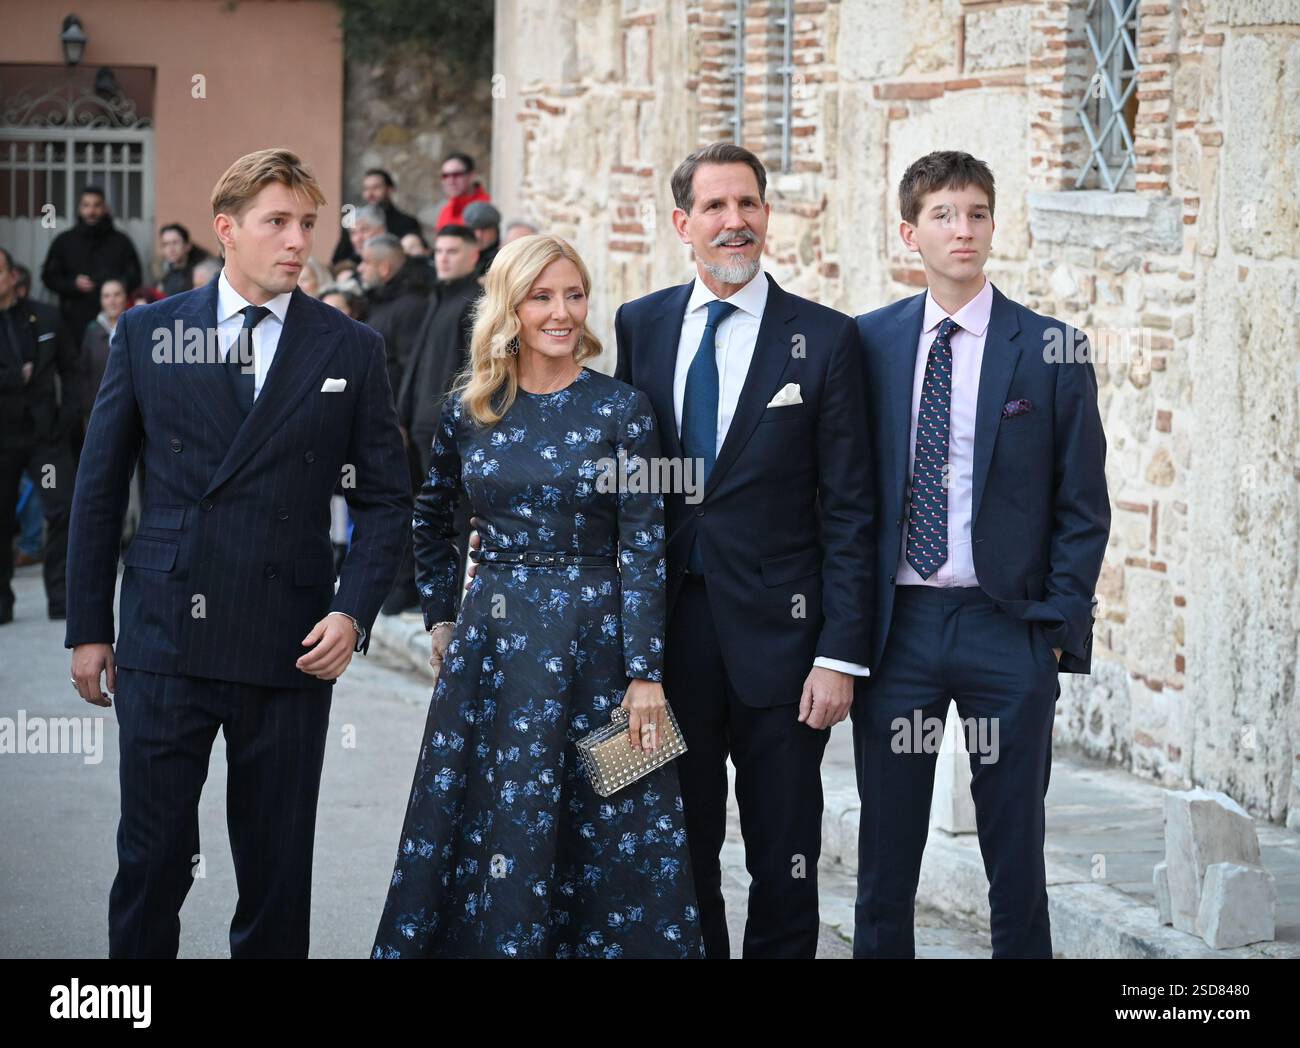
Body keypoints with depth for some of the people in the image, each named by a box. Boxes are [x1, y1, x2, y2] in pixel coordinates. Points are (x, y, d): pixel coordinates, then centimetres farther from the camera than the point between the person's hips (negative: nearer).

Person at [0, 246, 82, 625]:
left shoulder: (45, 317, 7)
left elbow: (72, 367, 12)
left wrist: (71, 410, -1)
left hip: (46, 432, 1)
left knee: (63, 509, -8)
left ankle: (61, 596, 1)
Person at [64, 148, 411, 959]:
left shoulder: (351, 349, 4)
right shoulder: (148, 332, 4)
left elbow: (387, 498, 6)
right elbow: (99, 488, 7)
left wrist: (353, 612, -8)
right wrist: (89, 626, 5)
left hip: (290, 648, 0)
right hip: (164, 641, 0)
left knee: (278, 869, 8)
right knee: (153, 860, 3)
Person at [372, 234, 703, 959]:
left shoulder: (622, 409, -5)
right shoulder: (470, 409, 5)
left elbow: (644, 548, -8)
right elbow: (432, 522, 21)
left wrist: (646, 675, -12)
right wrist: (441, 619, 14)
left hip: (591, 646, -3)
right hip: (491, 647, 3)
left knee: (601, 838, 1)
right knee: (477, 829, 7)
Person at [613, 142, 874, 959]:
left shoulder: (825, 340, -2)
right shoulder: (639, 327, 7)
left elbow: (848, 512, -4)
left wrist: (841, 653, -10)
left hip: (776, 635, -2)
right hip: (665, 628, 3)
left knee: (785, 858, 5)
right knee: (677, 848, 11)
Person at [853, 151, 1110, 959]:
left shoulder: (1052, 351, -1)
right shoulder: (869, 342, 5)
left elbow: (1084, 507, 1)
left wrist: (1057, 628, -6)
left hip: (1006, 625, -2)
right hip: (896, 621, 2)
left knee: (1016, 851, 6)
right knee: (886, 844, 8)